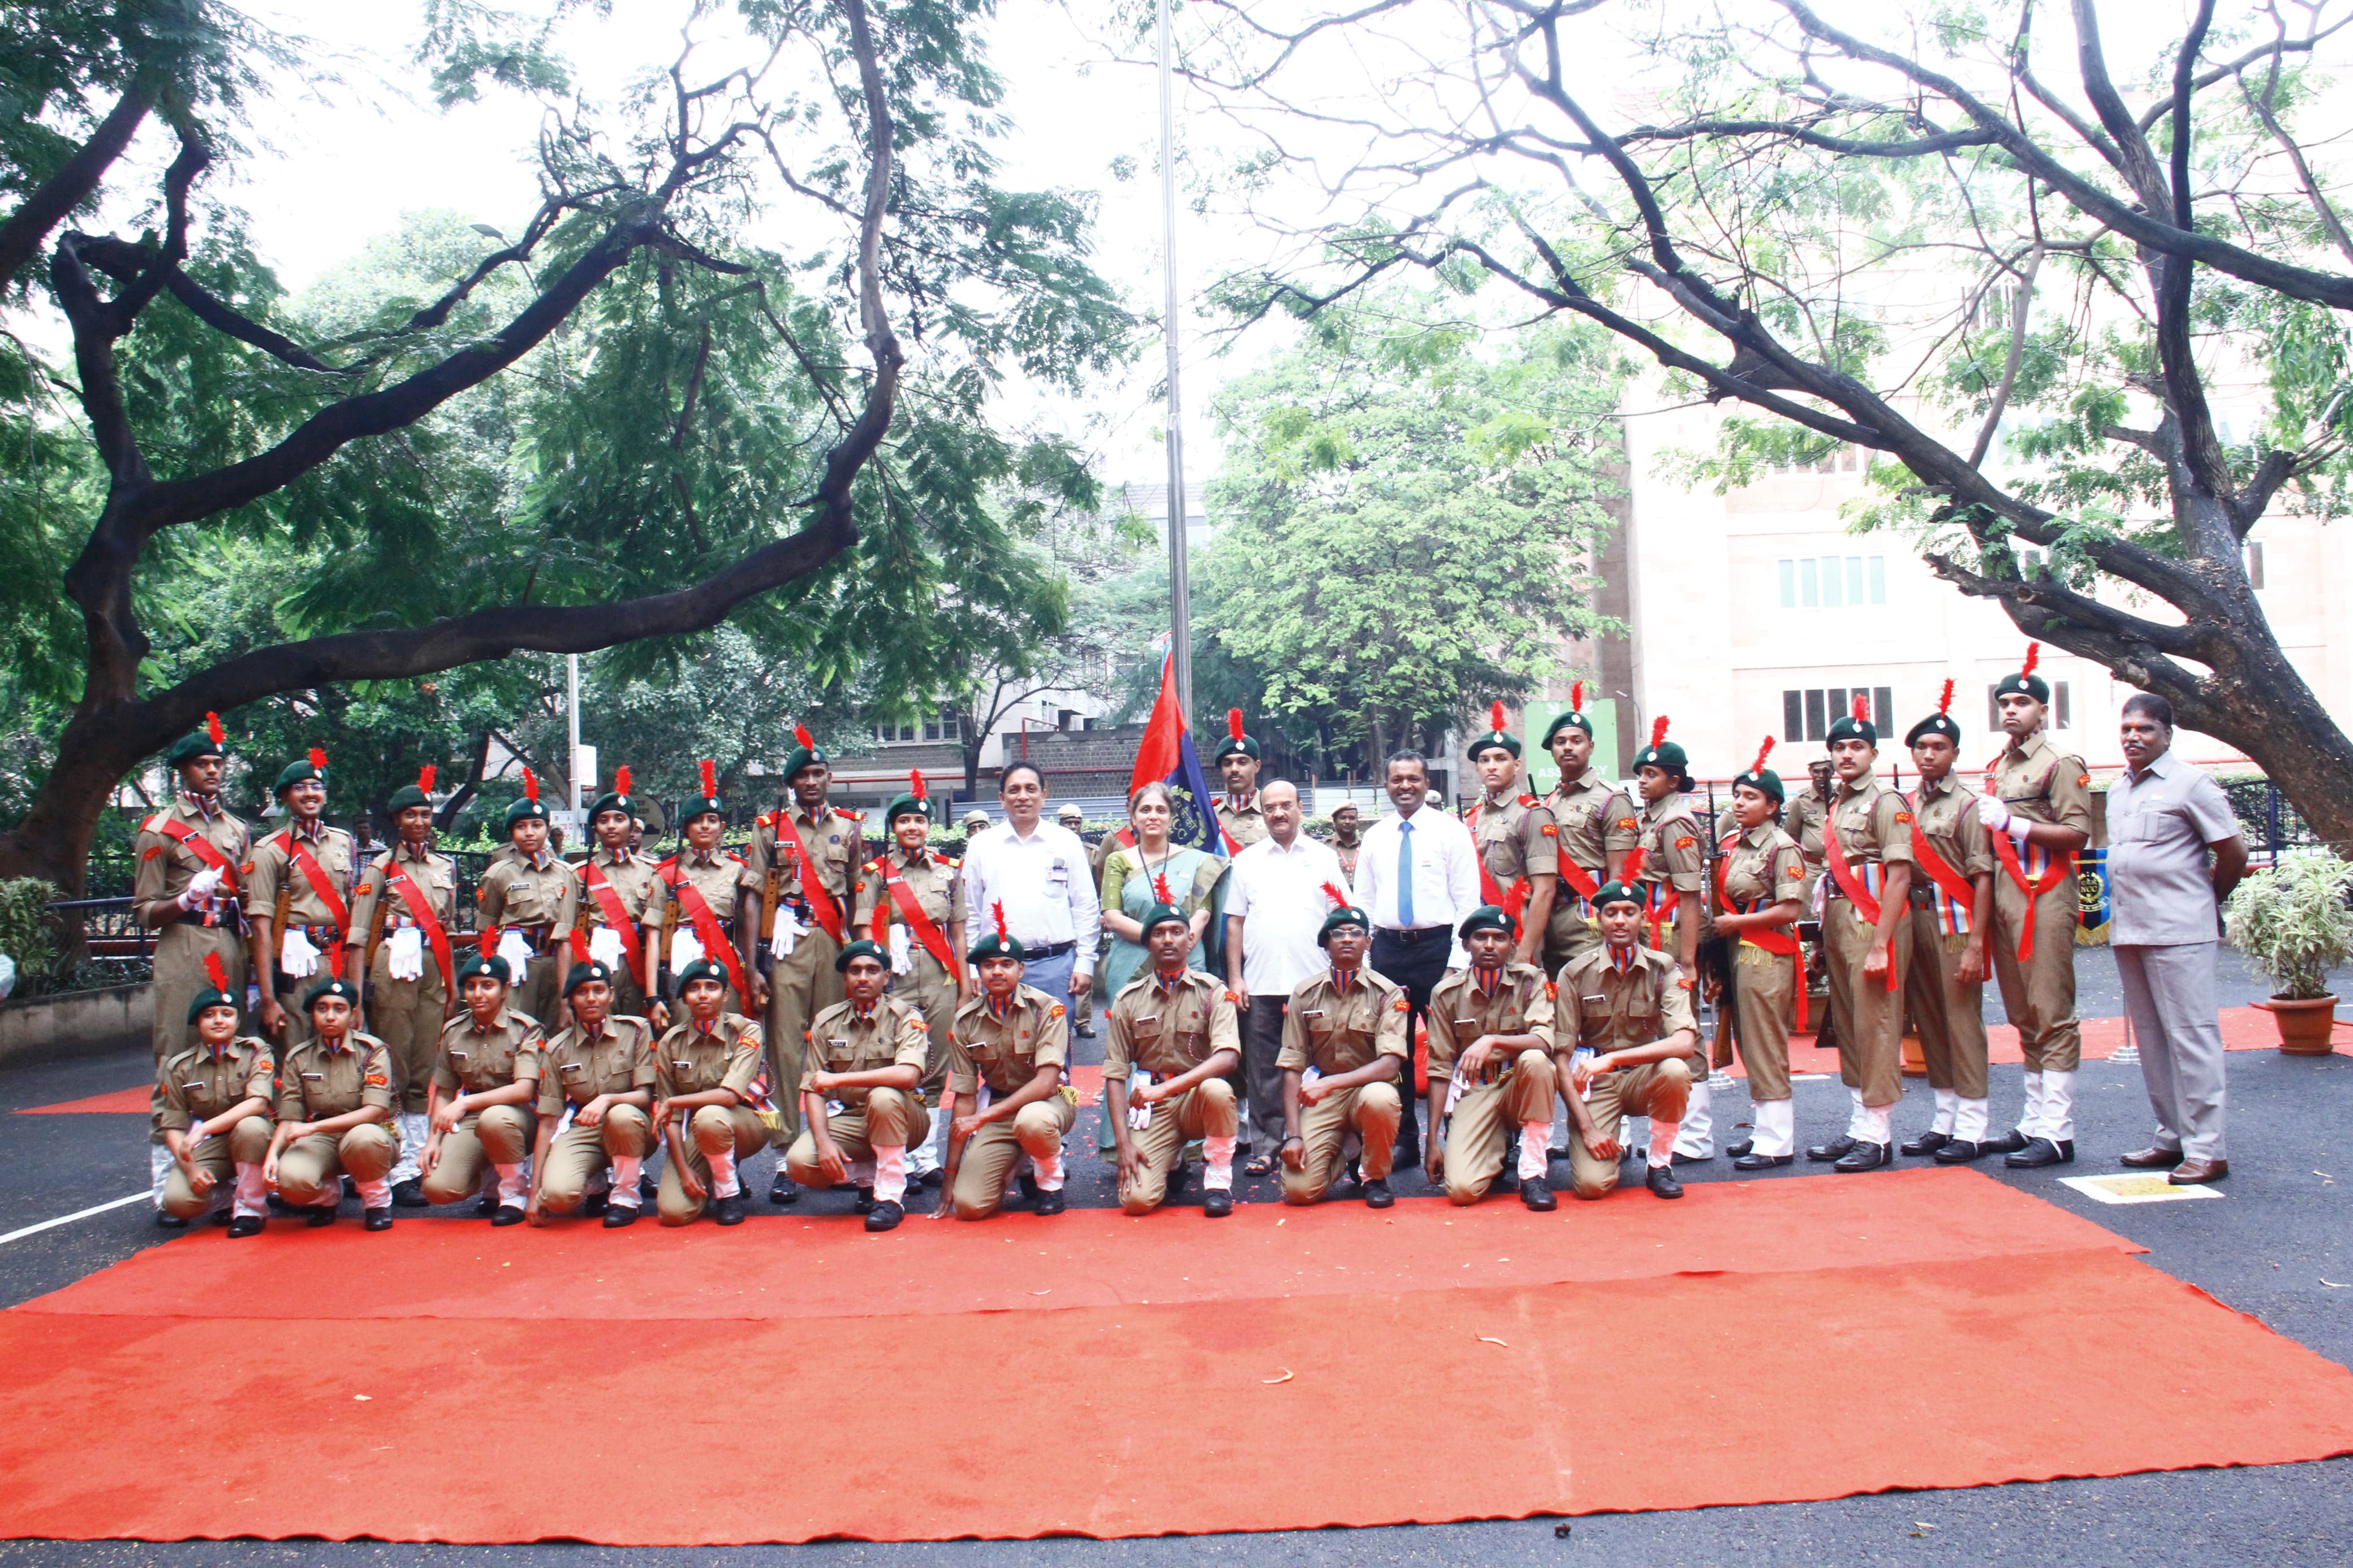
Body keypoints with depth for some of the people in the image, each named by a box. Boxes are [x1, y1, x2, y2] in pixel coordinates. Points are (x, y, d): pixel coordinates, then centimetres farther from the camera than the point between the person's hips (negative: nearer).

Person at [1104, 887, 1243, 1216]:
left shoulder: (1212, 992, -3)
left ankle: (1218, 1180, -12)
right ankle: (1172, 1163, 18)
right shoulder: (1128, 1000, 3)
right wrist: (1124, 1142, -8)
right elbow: (1116, 1075, 3)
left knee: (1217, 1089, -37)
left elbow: (1228, 1058, -19)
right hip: (1151, 1107, 2)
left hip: (1197, 1098, -1)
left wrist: (1165, 1088, -27)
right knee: (1137, 1200, -19)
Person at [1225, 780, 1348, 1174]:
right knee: (1263, 1071, 4)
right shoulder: (1247, 861, 10)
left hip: (1313, 980, -1)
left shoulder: (1324, 858, 8)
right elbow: (1235, 922, 9)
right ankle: (1266, 1146, 12)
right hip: (1260, 984, 1)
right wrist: (1235, 978, 2)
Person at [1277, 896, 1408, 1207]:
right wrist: (1293, 1134, -11)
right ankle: (1345, 1148, 18)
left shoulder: (1387, 994, -6)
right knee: (1300, 1189, -18)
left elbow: (1389, 1065, -17)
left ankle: (1376, 1178, -7)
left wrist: (1331, 1082, -29)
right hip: (1320, 1098, 2)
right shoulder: (1305, 993, 0)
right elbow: (1292, 1067, -1)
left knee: (1379, 1098, -39)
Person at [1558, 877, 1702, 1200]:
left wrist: (1612, 1058, -31)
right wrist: (1587, 1127, -16)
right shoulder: (1575, 974, -8)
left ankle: (1660, 1166, -9)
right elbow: (1562, 1056, -8)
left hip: (1643, 1077, 1)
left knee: (1675, 1069, -34)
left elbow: (1685, 1043, -22)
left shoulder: (1663, 970, -7)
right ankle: (1606, 1143, 15)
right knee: (1592, 1184, -22)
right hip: (1593, 1084, -1)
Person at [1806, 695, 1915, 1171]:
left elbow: (1899, 877, -14)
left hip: (1872, 924, -9)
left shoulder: (1886, 802, -7)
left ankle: (1878, 1136, 1)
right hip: (1838, 925, 9)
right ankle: (1858, 1128, 20)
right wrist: (1828, 937, 14)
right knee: (1847, 1029, 12)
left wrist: (1880, 945, -20)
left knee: (1875, 1029, -5)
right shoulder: (1836, 807, 17)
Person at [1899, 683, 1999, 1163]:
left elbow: (1982, 878, -10)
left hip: (1954, 923, -6)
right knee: (1929, 1024, 10)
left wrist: (1975, 943, -16)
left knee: (1963, 1023, -4)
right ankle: (1944, 1121, 19)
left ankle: (1970, 1129, 2)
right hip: (1914, 920, 6)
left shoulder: (1966, 805, -5)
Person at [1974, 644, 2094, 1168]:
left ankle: (2057, 1133, -5)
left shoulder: (2061, 764, -4)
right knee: (2024, 1017, 12)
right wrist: (1986, 821, 9)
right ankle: (2035, 1121, 18)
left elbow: (2078, 833, -14)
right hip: (2003, 896, 8)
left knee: (2051, 1016, -7)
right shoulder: (1997, 768, 19)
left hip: (2045, 898, -8)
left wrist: (2013, 824, -19)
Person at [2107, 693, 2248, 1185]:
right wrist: (2115, 908, 15)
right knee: (2151, 1037, 11)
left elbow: (2233, 853, -5)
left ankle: (2207, 1149, -2)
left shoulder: (2189, 784, -7)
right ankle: (2173, 1137, 20)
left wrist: (2207, 900, 7)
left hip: (2178, 932, -8)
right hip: (2128, 931, 8)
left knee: (2191, 1036, -6)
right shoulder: (2117, 791, 15)